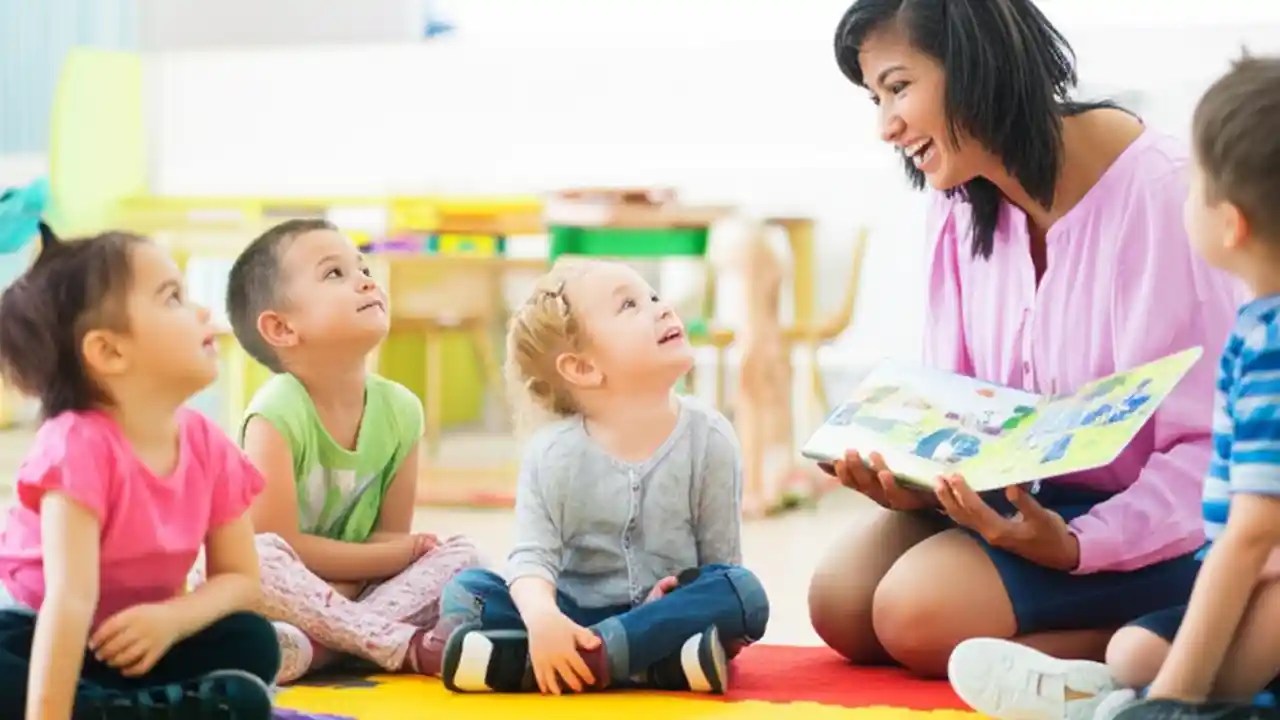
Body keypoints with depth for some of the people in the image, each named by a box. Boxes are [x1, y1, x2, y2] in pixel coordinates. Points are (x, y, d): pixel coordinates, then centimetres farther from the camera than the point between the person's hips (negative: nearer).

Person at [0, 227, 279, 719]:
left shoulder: (209, 448, -9)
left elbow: (240, 578, -4)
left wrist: (171, 618, -26)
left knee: (252, 643, -15)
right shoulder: (79, 444, -28)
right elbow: (69, 599, -37)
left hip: (134, 639, 6)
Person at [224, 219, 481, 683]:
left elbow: (391, 536, 2)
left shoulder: (399, 409, -4)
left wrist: (327, 583, -18)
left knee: (460, 554, -11)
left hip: (344, 597, 6)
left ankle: (319, 642, -29)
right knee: (260, 558, -35)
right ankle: (400, 643, -29)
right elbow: (278, 549, -22)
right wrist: (403, 553, -14)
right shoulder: (277, 413, -20)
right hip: (264, 599, -6)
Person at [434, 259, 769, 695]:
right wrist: (542, 617, -36)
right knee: (466, 593, -21)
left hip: (666, 613, 0)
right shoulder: (554, 452, -6)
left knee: (744, 593, -29)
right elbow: (533, 556, -13)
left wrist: (682, 607, -22)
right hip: (576, 616, 0)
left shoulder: (708, 438, -4)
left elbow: (723, 561, 0)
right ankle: (662, 665, -35)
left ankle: (548, 661, -35)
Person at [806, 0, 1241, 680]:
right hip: (1031, 497, 8)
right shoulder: (963, 203, -1)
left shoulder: (1160, 193, -23)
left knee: (921, 610, -26)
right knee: (841, 600, -12)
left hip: (1157, 521, -8)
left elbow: (1211, 447, -21)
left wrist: (1077, 546, -32)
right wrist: (916, 475, -18)